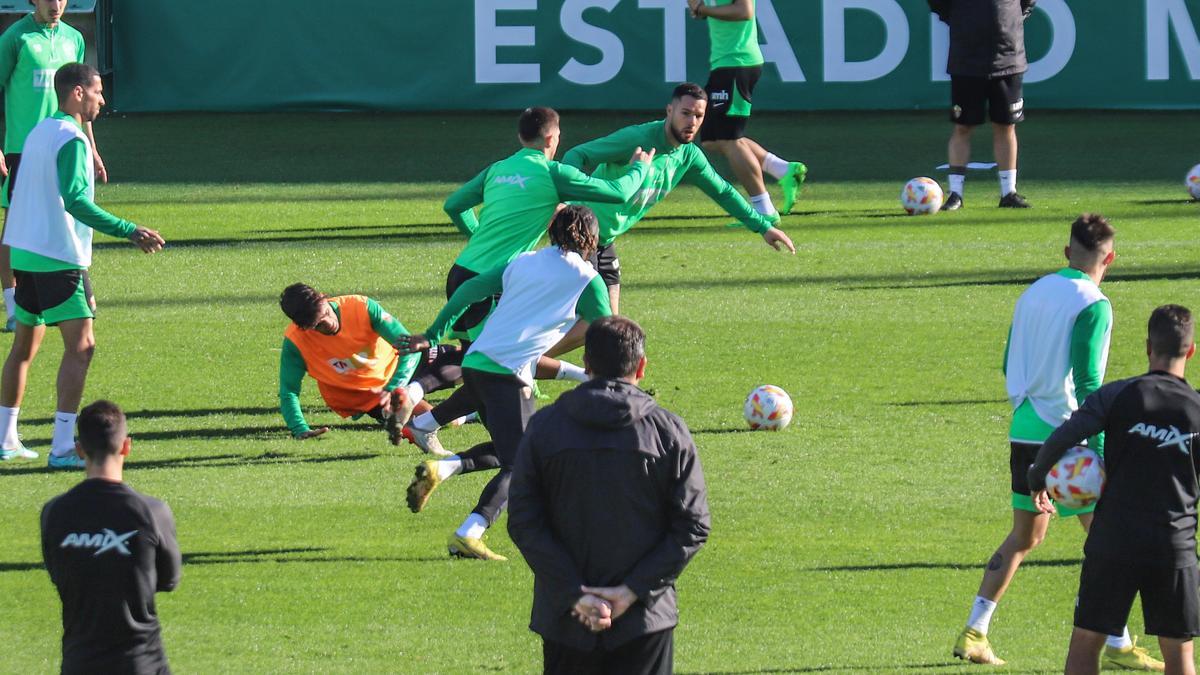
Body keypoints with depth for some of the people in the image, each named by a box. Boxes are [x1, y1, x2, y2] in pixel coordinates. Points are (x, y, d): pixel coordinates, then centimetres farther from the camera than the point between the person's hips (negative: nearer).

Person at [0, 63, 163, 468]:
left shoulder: (40, 132, 14)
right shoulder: (71, 140, -14)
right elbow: (74, 199, -25)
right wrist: (129, 232, -26)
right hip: (59, 258, -10)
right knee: (81, 346, -11)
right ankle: (62, 448, -18)